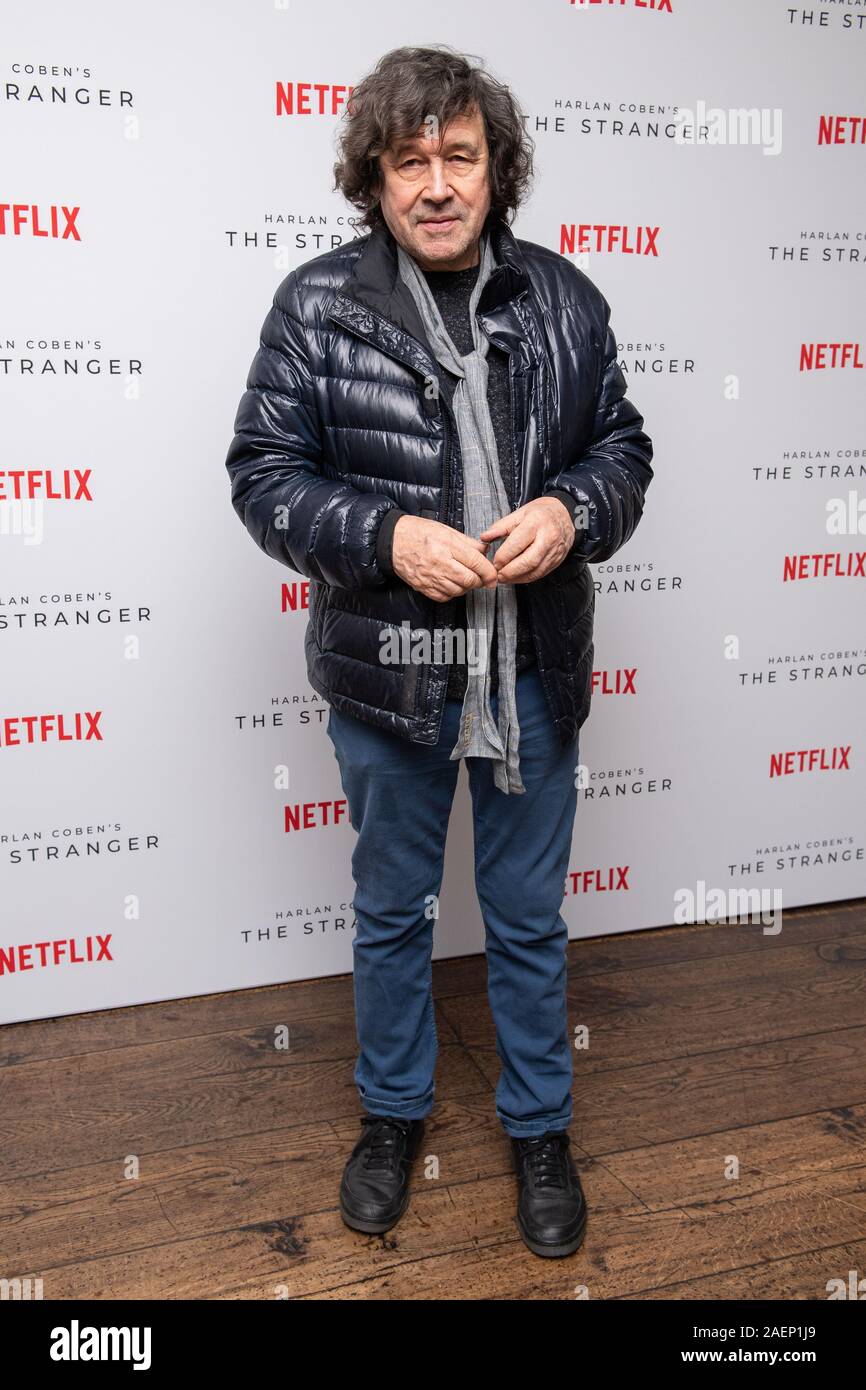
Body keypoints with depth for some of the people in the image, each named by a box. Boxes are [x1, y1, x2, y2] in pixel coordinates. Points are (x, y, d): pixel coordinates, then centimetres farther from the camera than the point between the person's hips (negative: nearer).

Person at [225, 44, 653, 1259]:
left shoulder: (564, 298, 1)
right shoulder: (317, 305, -6)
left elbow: (621, 444, 8)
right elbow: (263, 471, -5)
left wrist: (573, 510, -15)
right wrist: (386, 536, -21)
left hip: (532, 670, 2)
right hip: (386, 673, -1)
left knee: (529, 919, 15)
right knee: (391, 910, 17)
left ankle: (539, 1127, 38)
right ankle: (393, 1111, 42)